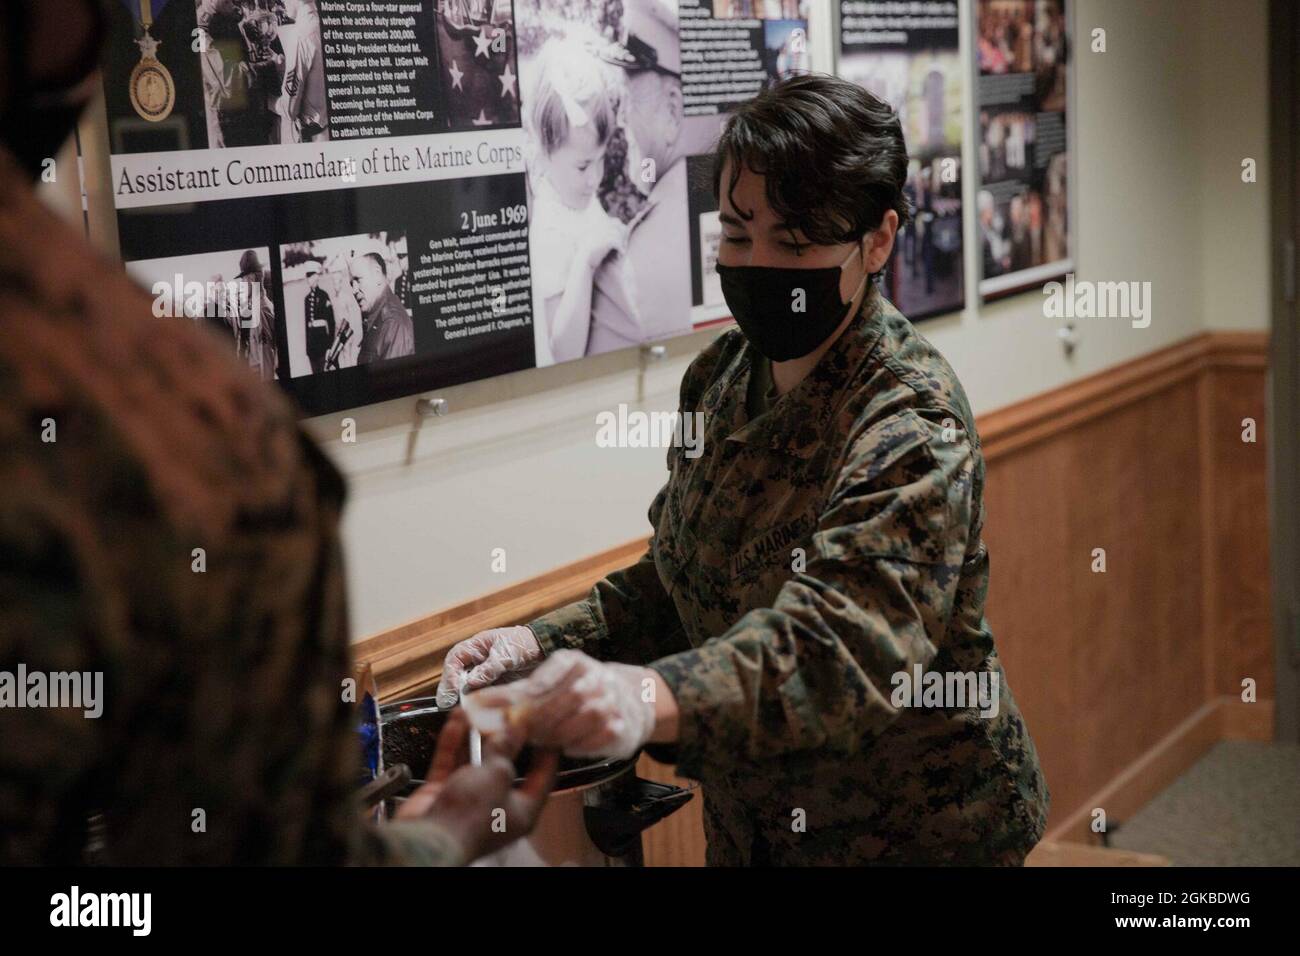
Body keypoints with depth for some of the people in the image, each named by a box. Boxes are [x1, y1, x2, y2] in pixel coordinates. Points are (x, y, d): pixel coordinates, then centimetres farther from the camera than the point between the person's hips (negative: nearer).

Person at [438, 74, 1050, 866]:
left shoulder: (910, 421, -24)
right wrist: (548, 642, -11)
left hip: (914, 830, -6)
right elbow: (678, 579, 7)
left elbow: (844, 637, -39)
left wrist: (652, 699, -57)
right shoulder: (723, 376, -2)